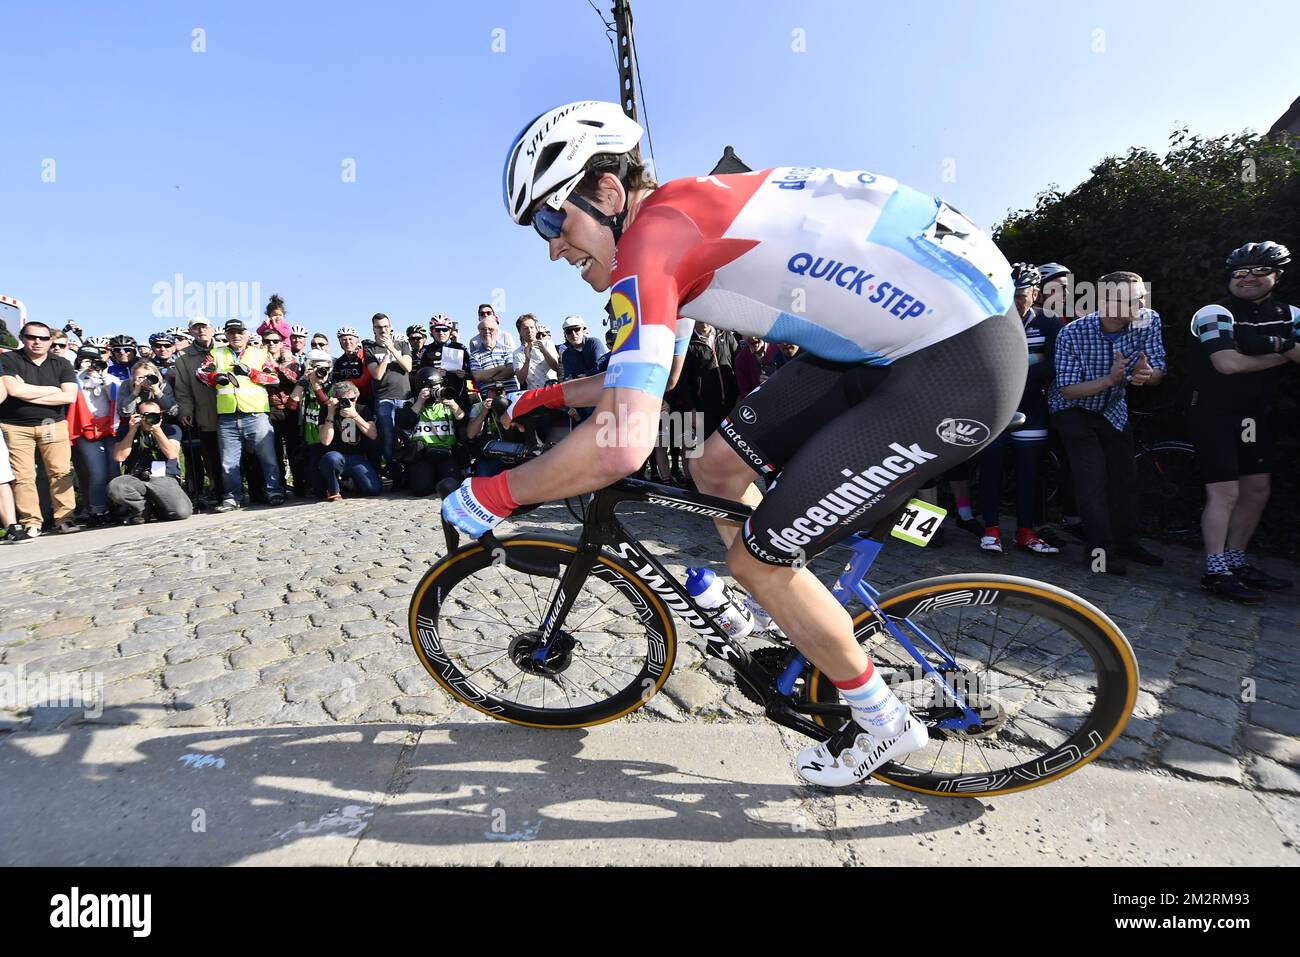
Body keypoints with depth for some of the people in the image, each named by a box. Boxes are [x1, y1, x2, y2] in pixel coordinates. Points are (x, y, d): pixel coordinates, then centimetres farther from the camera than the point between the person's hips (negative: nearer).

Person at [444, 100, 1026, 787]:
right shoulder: (679, 223, 12)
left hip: (963, 363, -10)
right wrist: (552, 393, 22)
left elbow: (622, 444, -28)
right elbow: (649, 377, 26)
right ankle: (811, 634, 30)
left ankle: (884, 723, 19)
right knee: (719, 468, 9)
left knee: (757, 559, -7)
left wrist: (490, 495, -13)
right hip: (886, 342, 10)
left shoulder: (650, 242, -18)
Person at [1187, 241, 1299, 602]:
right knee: (1225, 493, -10)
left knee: (1257, 491, 12)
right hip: (1215, 415, -7)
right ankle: (1216, 572, -2)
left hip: (1254, 417, 7)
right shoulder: (1215, 314, -11)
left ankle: (1237, 562, 25)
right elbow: (1228, 363, -23)